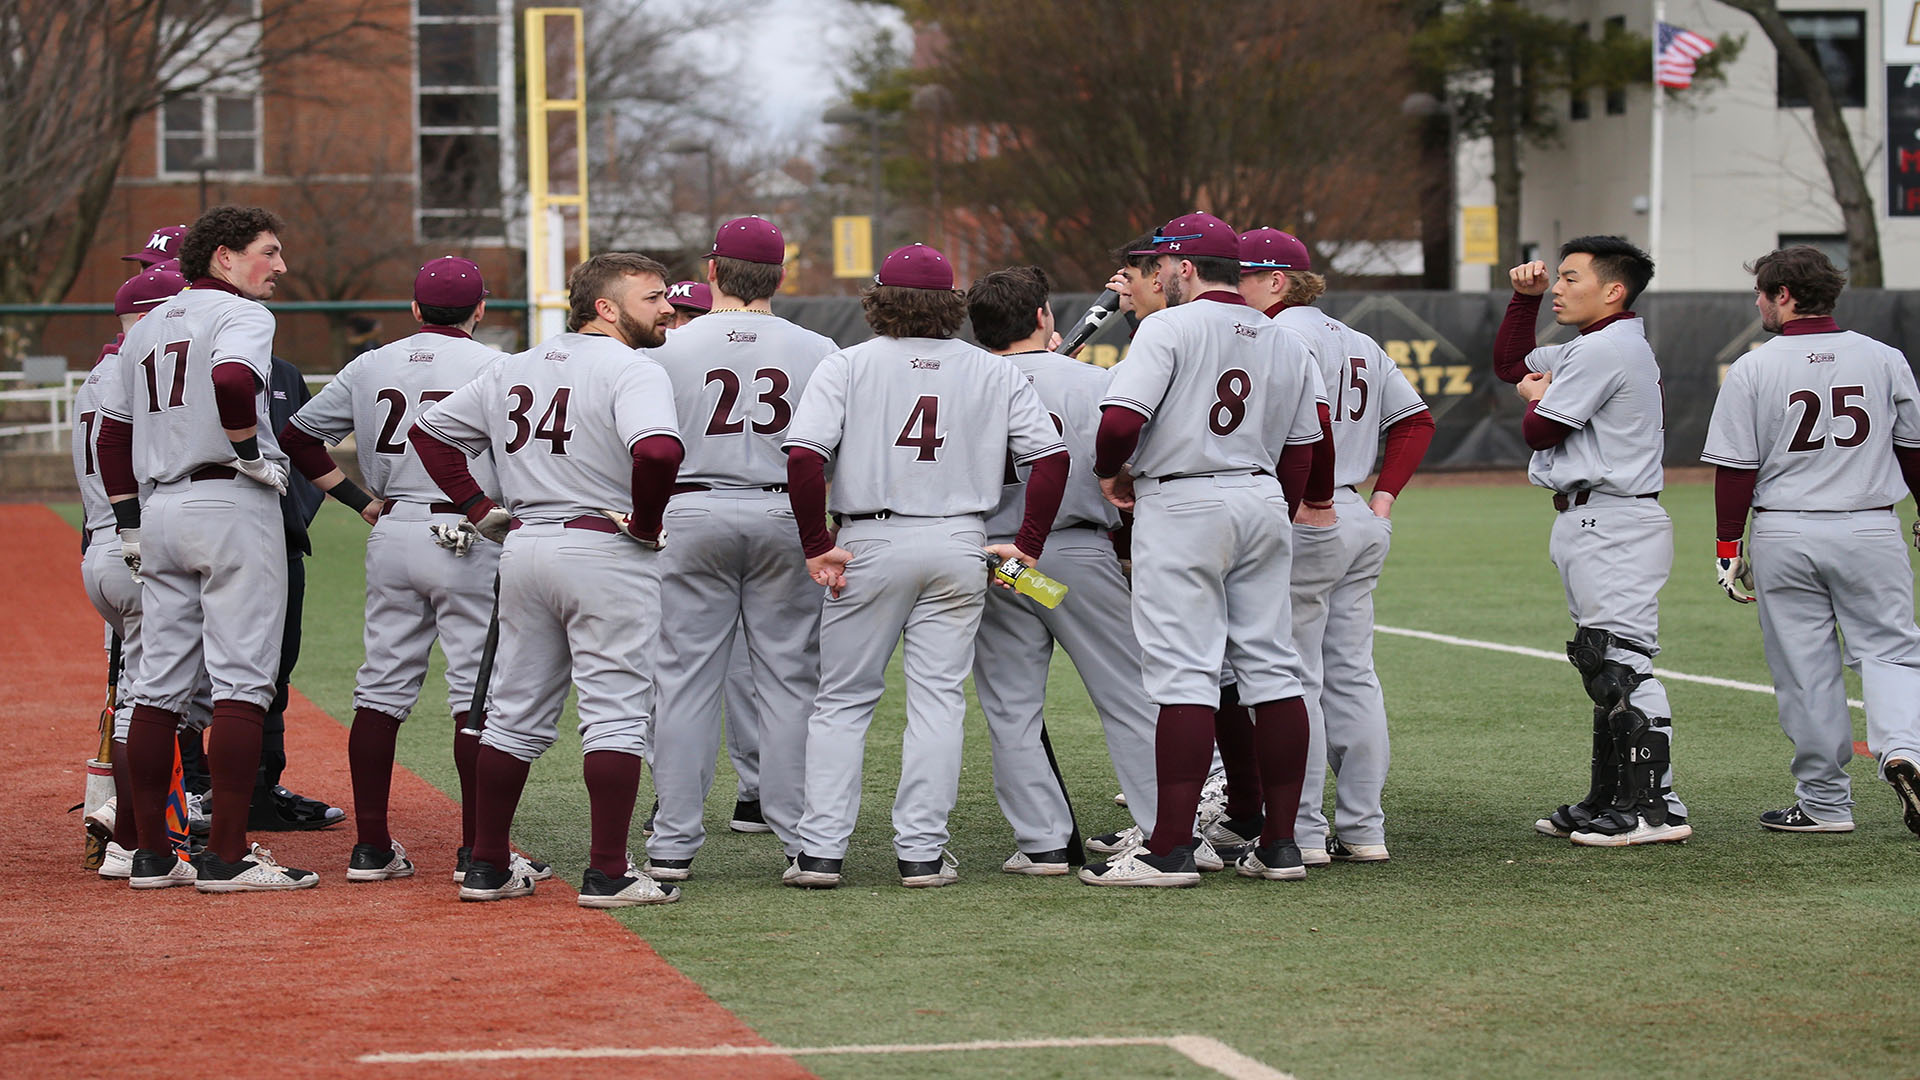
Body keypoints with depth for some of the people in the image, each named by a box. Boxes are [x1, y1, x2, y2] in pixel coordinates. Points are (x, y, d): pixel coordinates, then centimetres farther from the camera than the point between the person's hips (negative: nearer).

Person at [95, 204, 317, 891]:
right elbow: (232, 381, -26)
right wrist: (251, 453, -13)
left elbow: (113, 430, 20)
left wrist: (131, 521, 20)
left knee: (160, 682, 9)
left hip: (159, 509, 8)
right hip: (232, 502, -8)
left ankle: (151, 855, 11)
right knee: (242, 679, -7)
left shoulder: (147, 328, 19)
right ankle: (227, 855, -11)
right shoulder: (241, 315, -5)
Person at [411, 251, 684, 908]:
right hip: (605, 556, -7)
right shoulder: (631, 371, -10)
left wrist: (478, 507, 14)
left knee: (515, 713, 13)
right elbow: (658, 450, -28)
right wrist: (645, 524, -13)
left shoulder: (513, 370, 14)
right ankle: (607, 874, -7)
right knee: (615, 712, -3)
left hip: (523, 550, 7)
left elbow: (429, 429, 19)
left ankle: (488, 867, 16)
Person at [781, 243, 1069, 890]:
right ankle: (921, 854, 2)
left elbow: (804, 455, -13)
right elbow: (1051, 456, 0)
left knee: (843, 701, 7)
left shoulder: (848, 365, -1)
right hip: (960, 545, 1)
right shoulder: (994, 372, 7)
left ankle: (821, 850, 2)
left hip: (870, 544, -1)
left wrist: (816, 545, -8)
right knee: (938, 700, 5)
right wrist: (1029, 547, 3)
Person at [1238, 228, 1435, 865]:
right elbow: (1415, 419, 20)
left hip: (1303, 521, -9)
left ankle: (1302, 831, -5)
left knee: (1292, 676, -5)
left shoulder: (1286, 333, -10)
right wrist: (1383, 497, 14)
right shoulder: (1357, 341, 18)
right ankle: (1363, 830, 12)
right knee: (1351, 675, 11)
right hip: (1363, 525, 9)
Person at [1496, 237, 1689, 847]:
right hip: (1595, 525, 11)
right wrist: (1524, 297, 18)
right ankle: (1607, 802, 21)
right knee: (1606, 667, 14)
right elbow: (1510, 365, 30)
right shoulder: (1591, 347, 19)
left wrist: (1537, 397, 9)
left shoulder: (1606, 349, -14)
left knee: (1621, 666, -14)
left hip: (1613, 527, -11)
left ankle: (1656, 808, -15)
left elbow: (1540, 430, -12)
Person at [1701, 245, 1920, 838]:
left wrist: (1729, 549, 2)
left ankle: (1826, 802, 9)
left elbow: (1735, 468, -4)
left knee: (1805, 670, 5)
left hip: (1785, 537, -1)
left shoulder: (1752, 370, -4)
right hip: (1871, 530, 1)